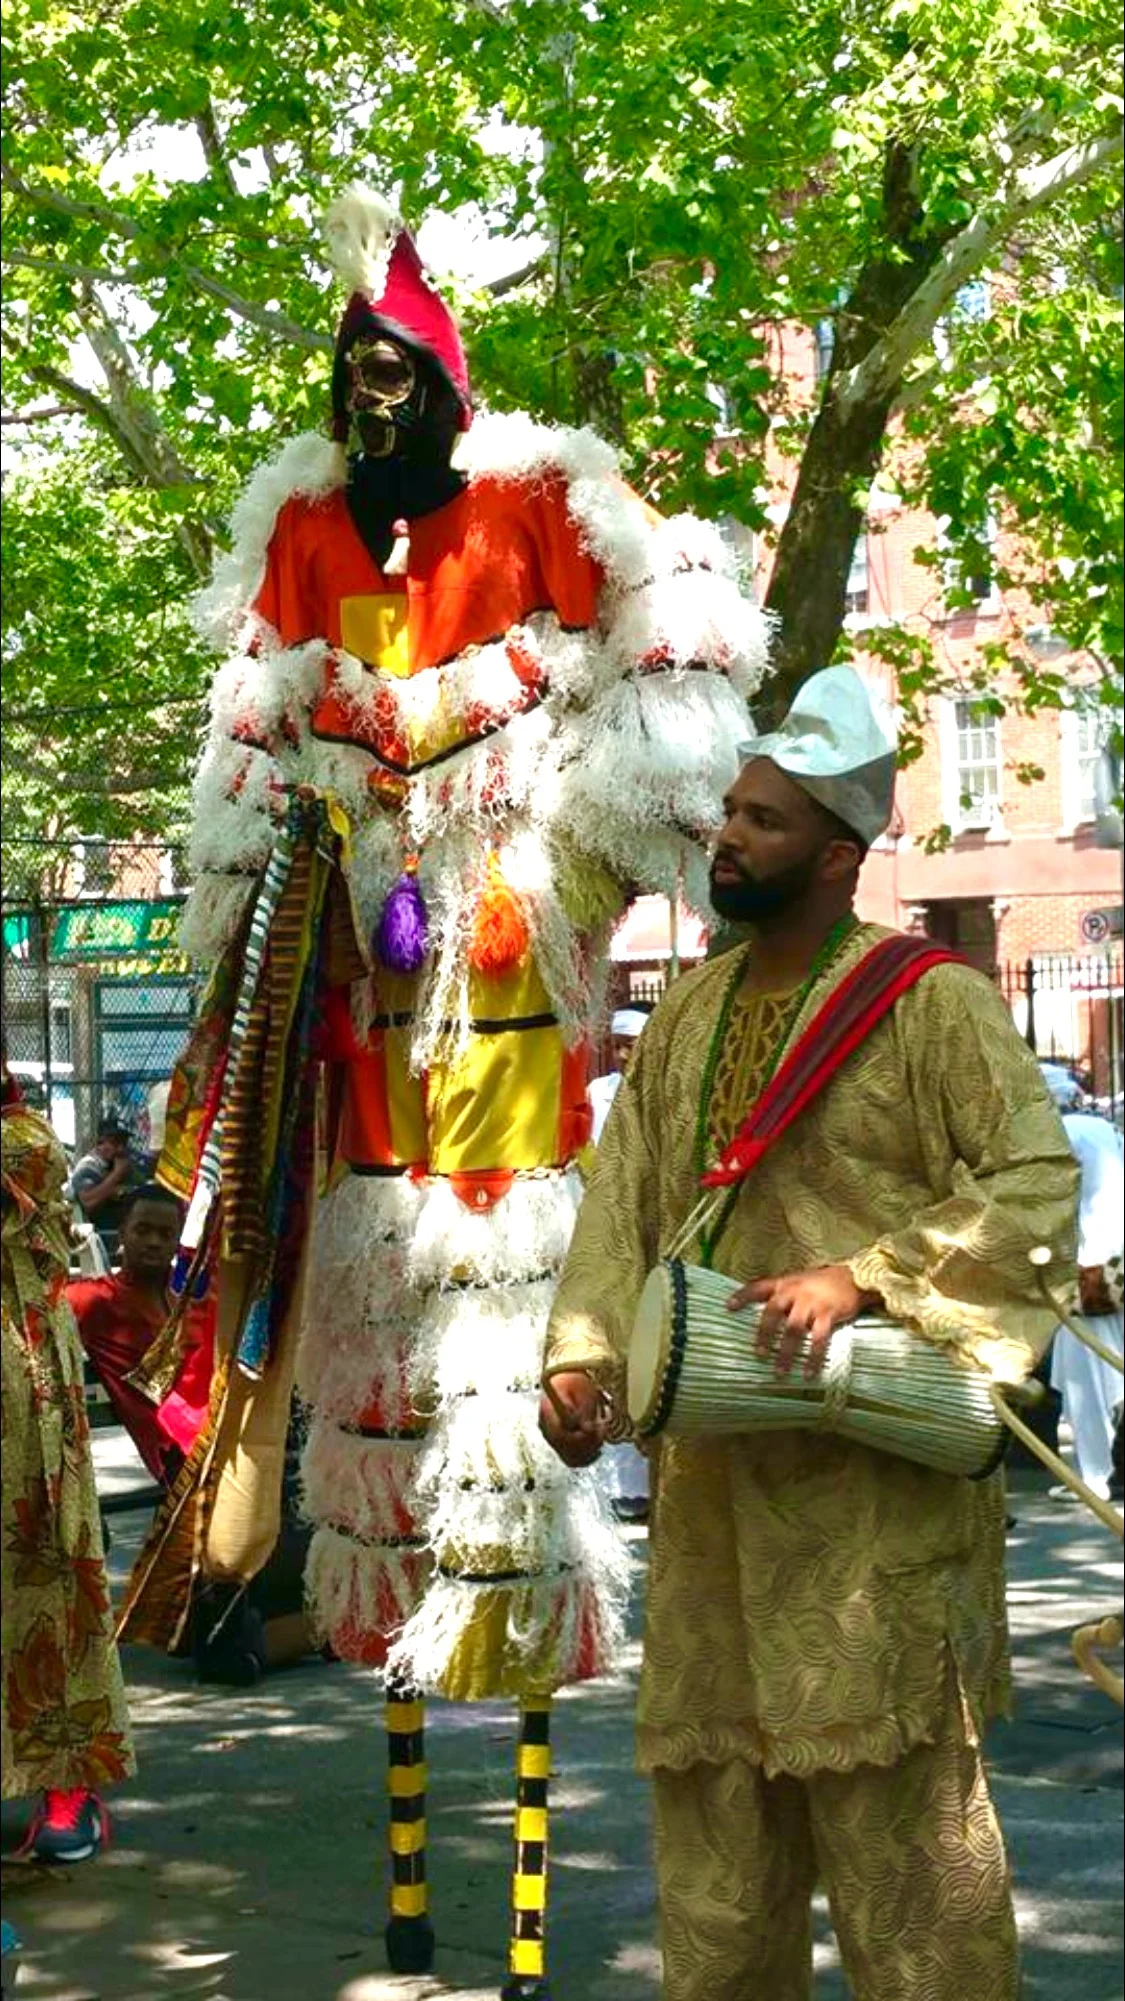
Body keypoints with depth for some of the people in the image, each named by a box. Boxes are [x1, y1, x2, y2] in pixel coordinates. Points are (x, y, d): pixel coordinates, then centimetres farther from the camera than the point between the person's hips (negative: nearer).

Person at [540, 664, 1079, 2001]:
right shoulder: (690, 1014, 14)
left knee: (892, 1794, -3)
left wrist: (857, 1280, -23)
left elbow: (1035, 1187, -14)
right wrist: (582, 1354, -2)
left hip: (876, 1472, -6)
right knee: (712, 1783, 12)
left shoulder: (930, 1001, -7)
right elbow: (621, 1200, 14)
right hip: (712, 1470, 7)